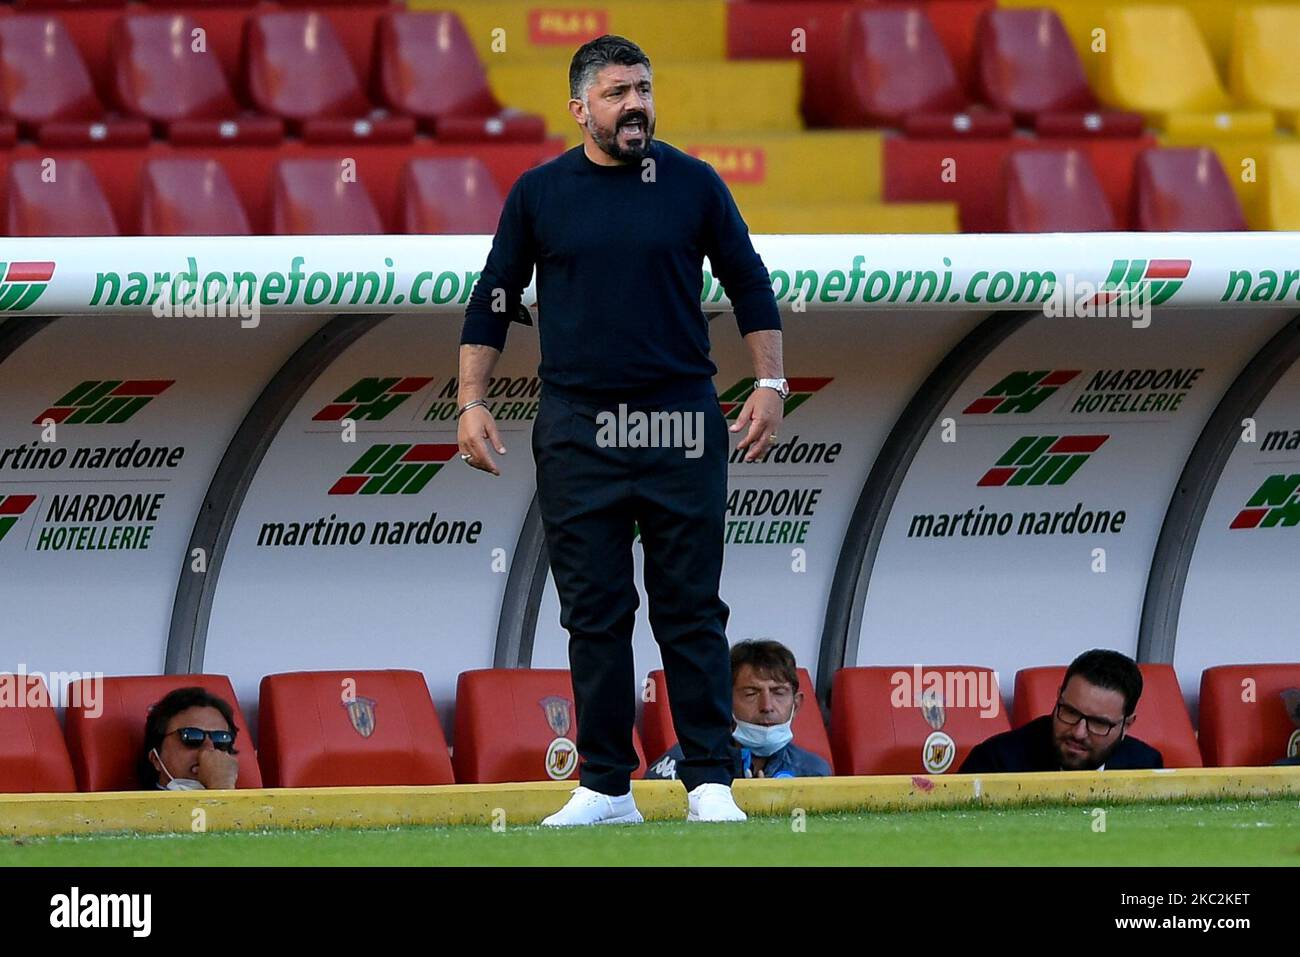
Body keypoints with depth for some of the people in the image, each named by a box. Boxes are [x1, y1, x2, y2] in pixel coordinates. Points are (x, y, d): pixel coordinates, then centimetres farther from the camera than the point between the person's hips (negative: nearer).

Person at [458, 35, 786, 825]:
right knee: (594, 612, 3)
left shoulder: (693, 184, 3)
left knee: (692, 611, -1)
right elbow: (494, 301, 10)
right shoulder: (539, 194, 5)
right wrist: (472, 402, 1)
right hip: (577, 429, 1)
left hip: (682, 426, -1)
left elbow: (750, 286, 8)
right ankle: (605, 785, 8)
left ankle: (711, 781, 1)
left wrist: (770, 384, -1)